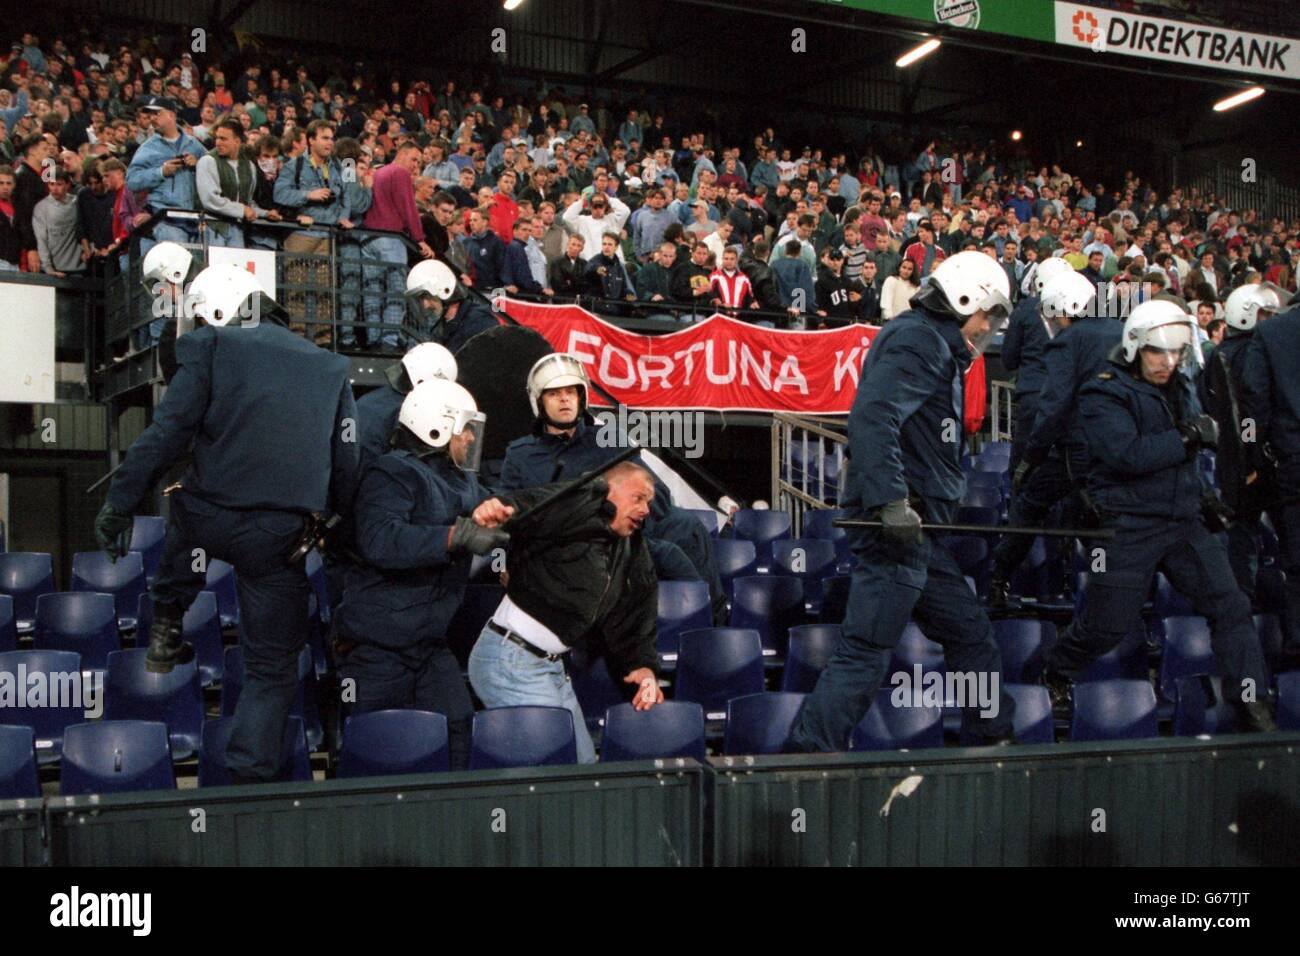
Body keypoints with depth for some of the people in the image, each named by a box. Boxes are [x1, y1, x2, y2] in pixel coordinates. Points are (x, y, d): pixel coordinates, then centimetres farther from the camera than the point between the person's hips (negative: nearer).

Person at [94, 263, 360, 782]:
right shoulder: (330, 368, 13)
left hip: (211, 521, -1)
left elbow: (166, 433, -6)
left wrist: (119, 505, 0)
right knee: (272, 668, 11)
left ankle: (166, 627, 37)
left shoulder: (211, 349, 1)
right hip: (281, 536, 1)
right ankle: (250, 774, 4)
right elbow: (346, 463, 14)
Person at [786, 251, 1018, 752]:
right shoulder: (917, 340, -10)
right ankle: (808, 750, -7)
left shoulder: (935, 346, 23)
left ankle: (992, 738, 29)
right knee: (866, 649, -10)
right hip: (896, 524, -11)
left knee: (970, 635, 18)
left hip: (915, 528, 11)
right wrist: (891, 501, -32)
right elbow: (872, 417, -25)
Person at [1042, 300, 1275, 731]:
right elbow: (1127, 454, -25)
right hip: (1129, 526, -6)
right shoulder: (1104, 394, -10)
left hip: (1184, 521, 6)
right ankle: (1056, 675, 26)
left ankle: (1251, 703, 2)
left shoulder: (1181, 388, 14)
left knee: (1229, 606, -4)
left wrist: (1202, 494, 27)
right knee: (1108, 623, -1)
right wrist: (1187, 438, -21)